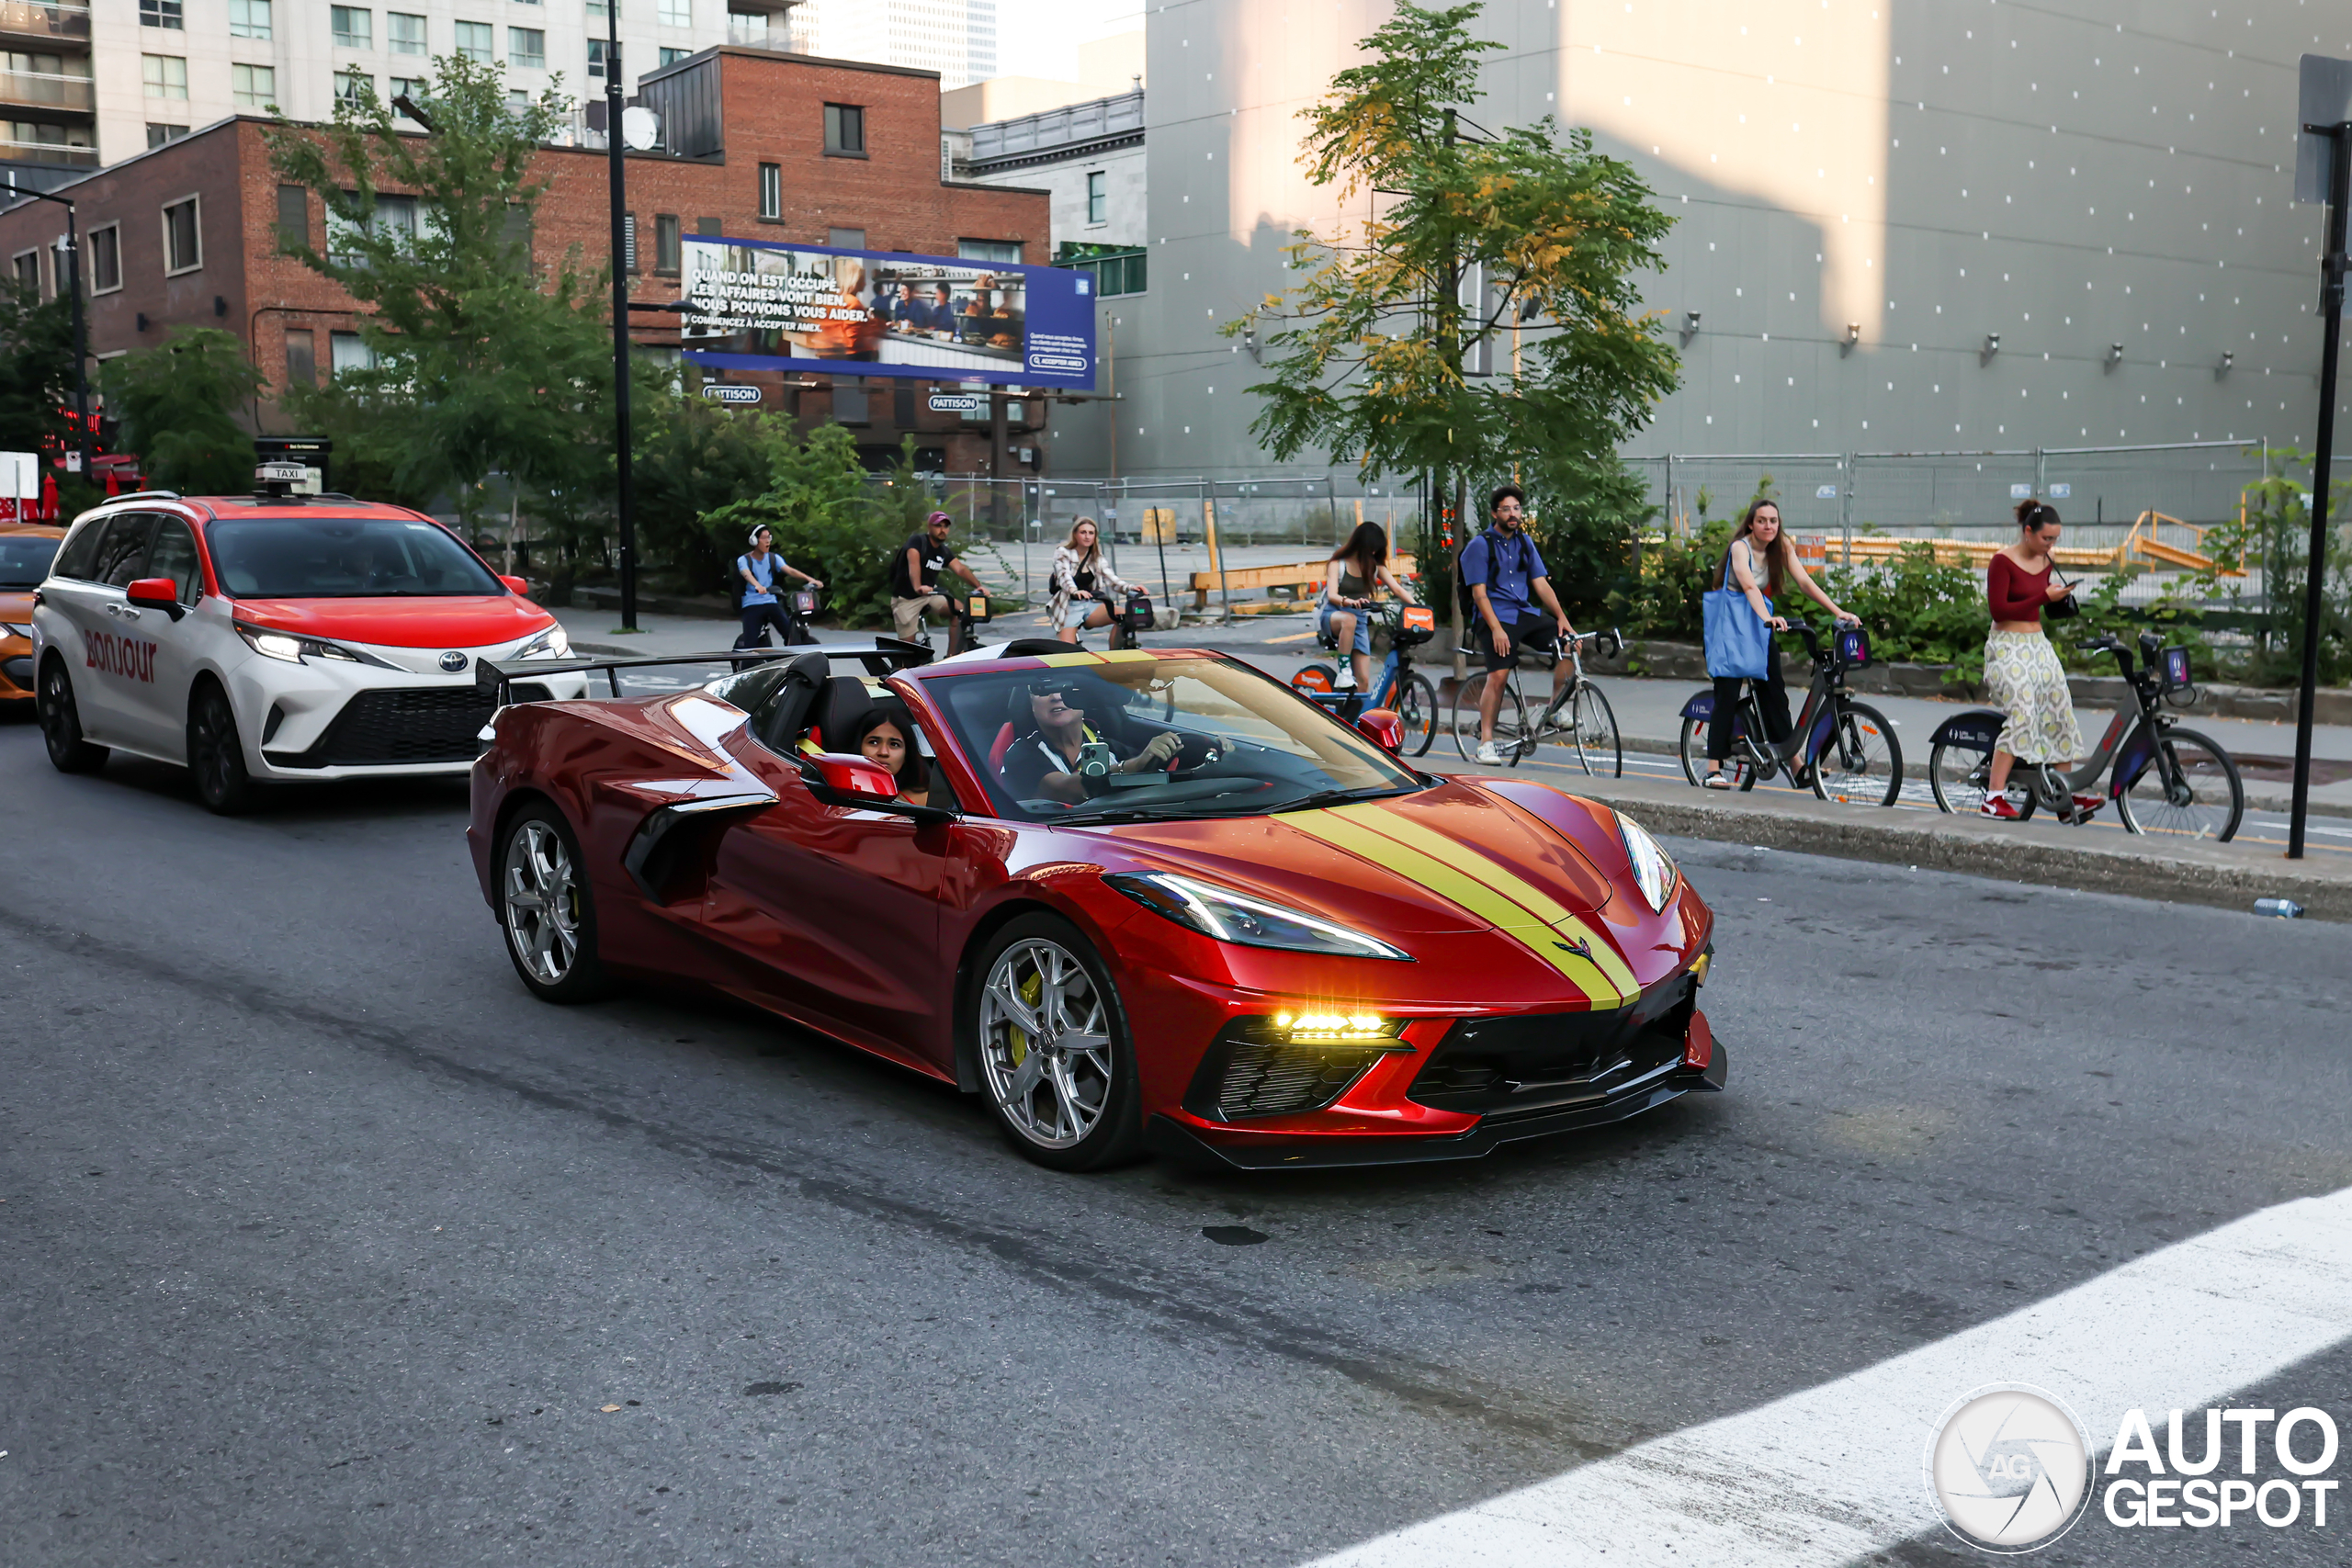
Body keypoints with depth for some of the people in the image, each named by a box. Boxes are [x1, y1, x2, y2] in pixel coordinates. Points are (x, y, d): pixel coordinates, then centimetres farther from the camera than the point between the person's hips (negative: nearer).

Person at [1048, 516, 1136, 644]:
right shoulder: (1063, 553, -1)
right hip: (1069, 606, -4)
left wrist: (1131, 587, -20)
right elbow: (1064, 576, -19)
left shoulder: (1096, 557, 12)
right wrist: (1075, 591, -42)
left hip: (1091, 604, 4)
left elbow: (1111, 579, 2)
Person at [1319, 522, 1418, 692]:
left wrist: (1417, 607, -22)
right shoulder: (1338, 563, -6)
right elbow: (1332, 595, -21)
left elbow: (1397, 588, -4)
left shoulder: (1375, 565, 6)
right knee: (1349, 619, -42)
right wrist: (1349, 601, -44)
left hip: (1360, 620, 4)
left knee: (1363, 680, -9)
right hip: (1332, 616, -4)